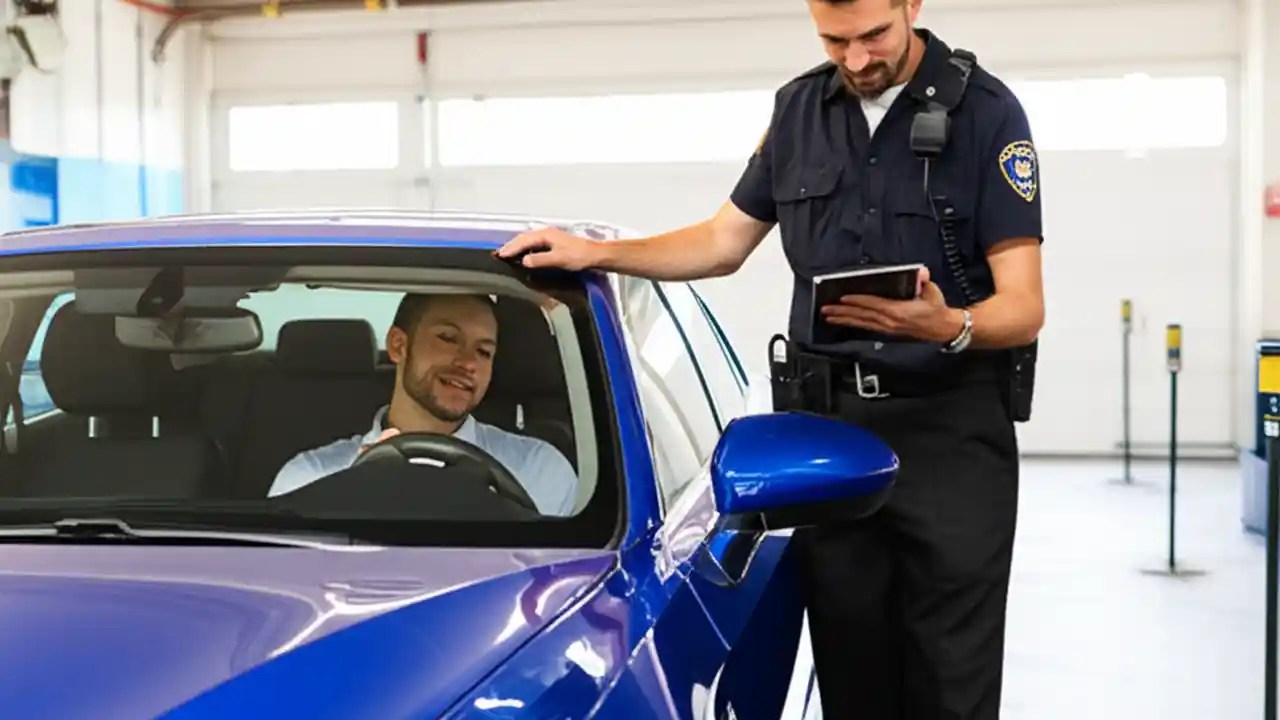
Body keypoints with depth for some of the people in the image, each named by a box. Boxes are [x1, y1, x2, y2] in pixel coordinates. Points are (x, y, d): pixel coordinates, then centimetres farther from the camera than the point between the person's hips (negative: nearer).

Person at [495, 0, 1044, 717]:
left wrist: (948, 326, -33)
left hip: (954, 428, -4)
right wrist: (593, 252, 7)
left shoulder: (985, 111, -8)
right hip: (829, 423, 4)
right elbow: (722, 243, 18)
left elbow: (1024, 307, -12)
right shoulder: (800, 108, 9)